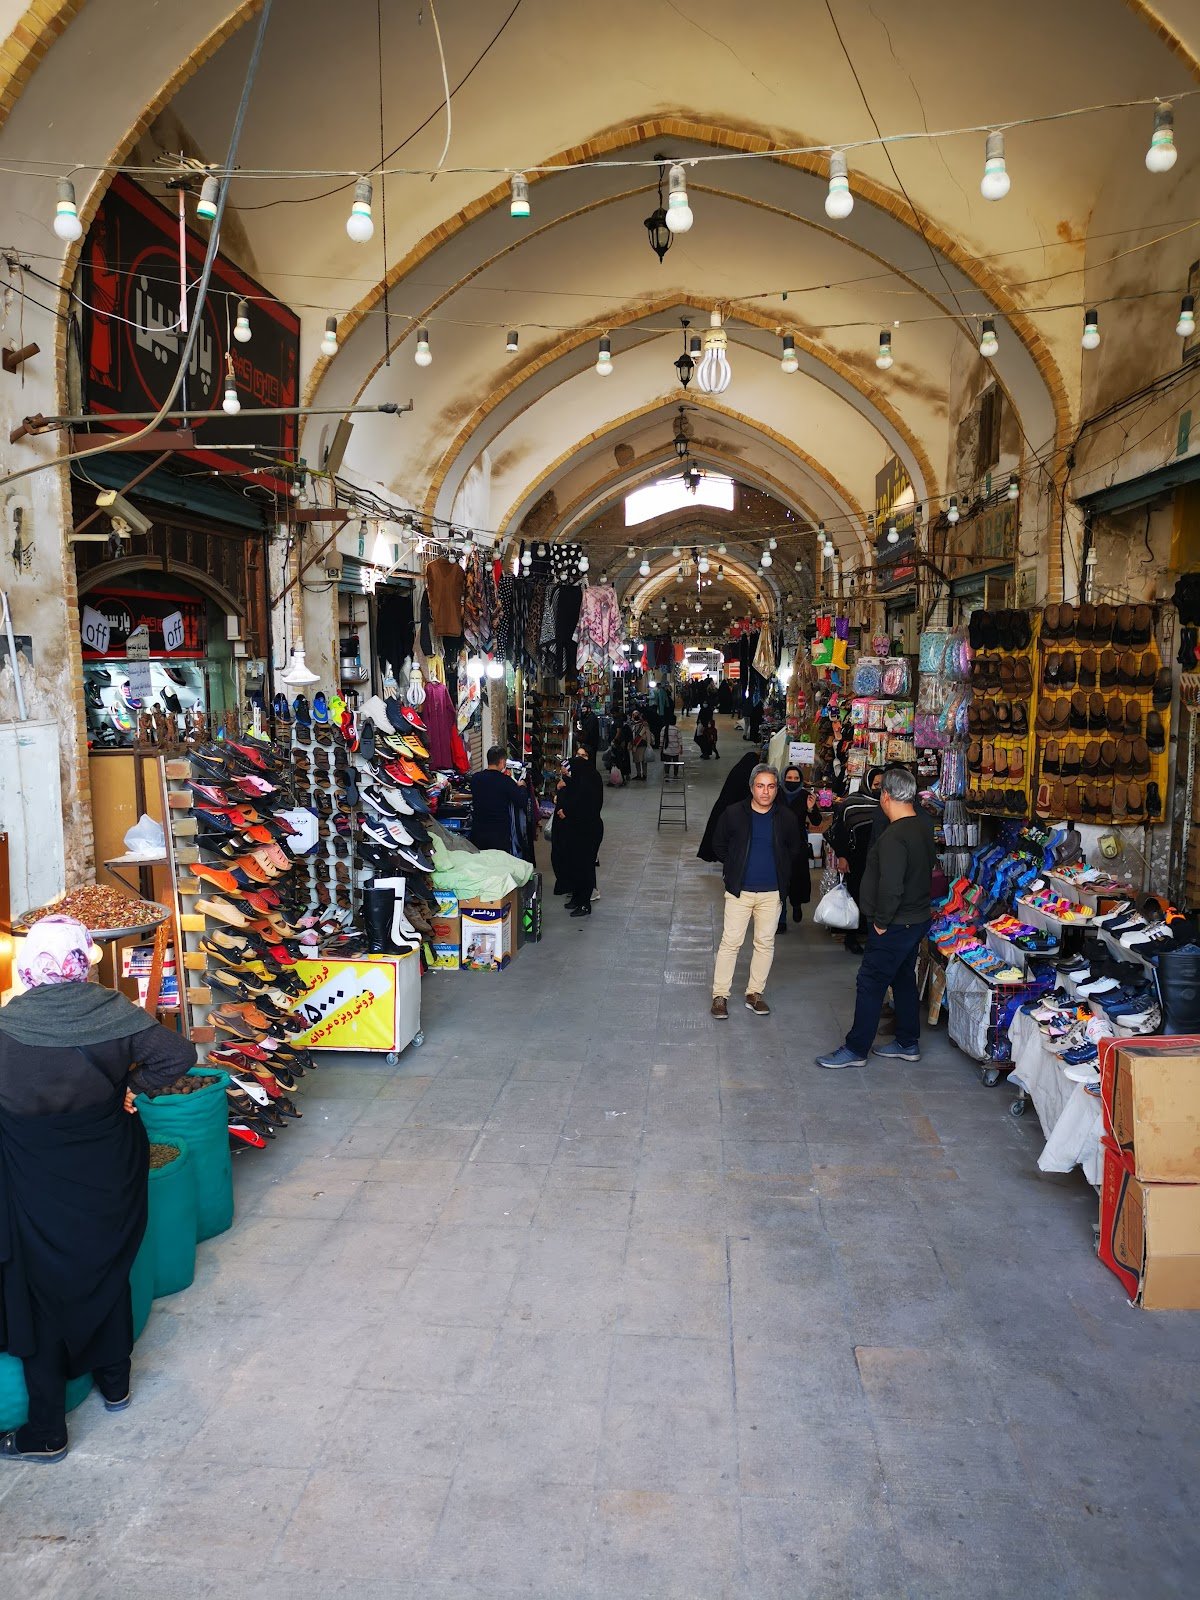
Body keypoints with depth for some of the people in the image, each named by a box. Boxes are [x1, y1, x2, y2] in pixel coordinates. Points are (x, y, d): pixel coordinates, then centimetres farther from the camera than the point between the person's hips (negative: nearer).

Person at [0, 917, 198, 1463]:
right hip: (109, 1177, 2)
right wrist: (133, 1084, -3)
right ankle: (114, 1382, 40)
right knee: (108, 1275, 23)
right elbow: (178, 1054, -17)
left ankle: (46, 1432, 22)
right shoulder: (112, 1011, -15)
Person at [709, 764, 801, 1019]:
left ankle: (755, 994, 22)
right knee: (730, 942, 0)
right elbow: (718, 845, 7)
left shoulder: (786, 818, 0)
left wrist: (782, 874, 9)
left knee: (765, 943, 10)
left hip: (772, 892, 2)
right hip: (740, 891, -2)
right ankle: (720, 995, 8)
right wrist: (734, 867, 4)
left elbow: (794, 851, 15)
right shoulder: (733, 814, -6)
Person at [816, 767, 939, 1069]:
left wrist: (881, 922, -17)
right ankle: (908, 1044, 30)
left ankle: (856, 1050, 7)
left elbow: (890, 887, -30)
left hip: (896, 926, -10)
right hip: (917, 919, 10)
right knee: (903, 979, 19)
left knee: (870, 983, -1)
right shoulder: (923, 830, 7)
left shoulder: (894, 837, -24)